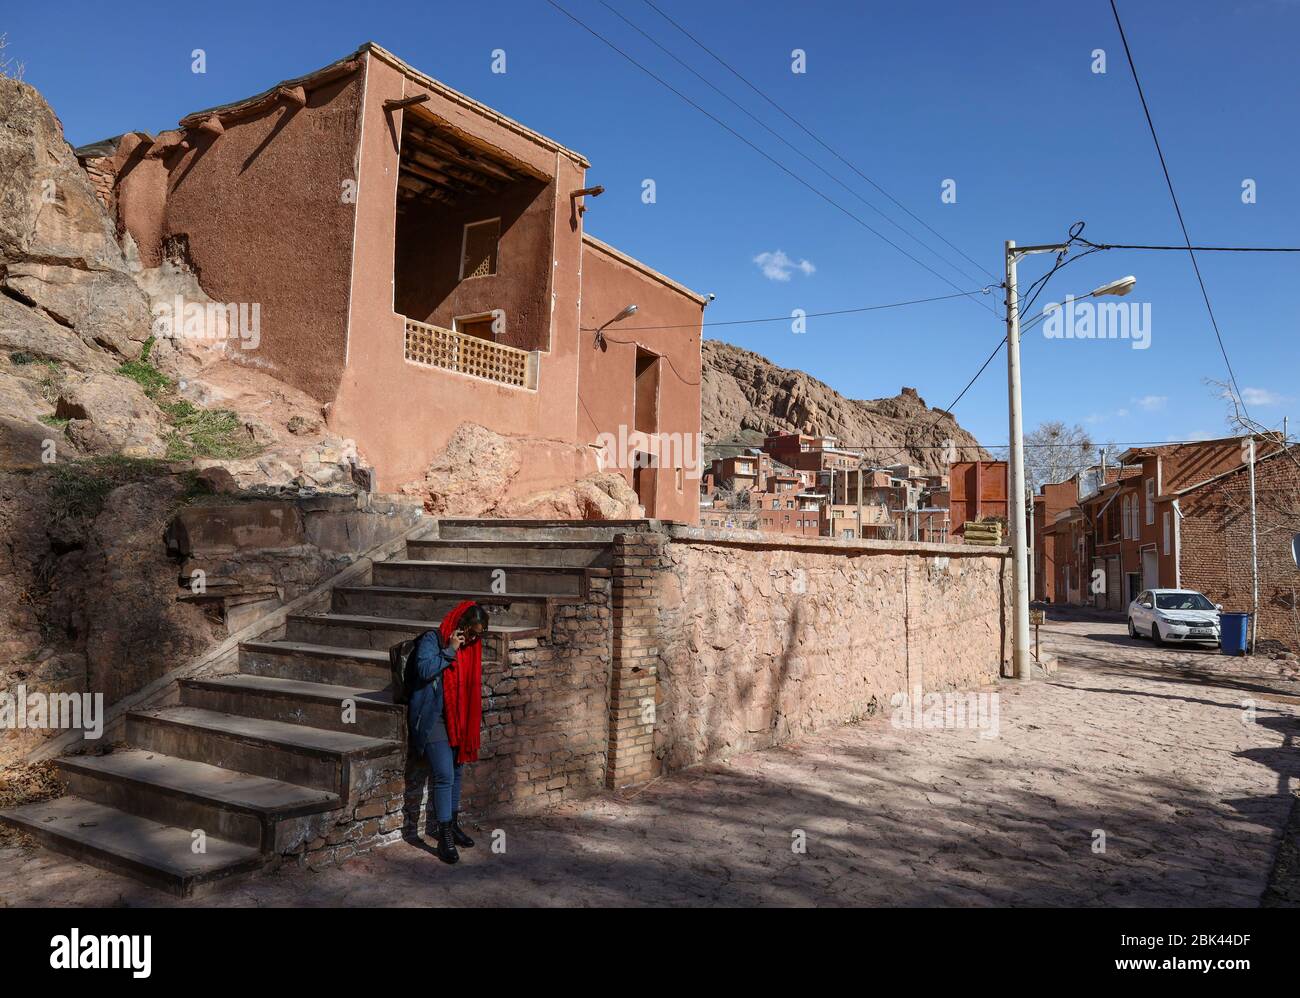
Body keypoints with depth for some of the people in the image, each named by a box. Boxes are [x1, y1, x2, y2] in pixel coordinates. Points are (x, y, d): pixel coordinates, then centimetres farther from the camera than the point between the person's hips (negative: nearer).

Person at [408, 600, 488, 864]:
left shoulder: (470, 645, 9)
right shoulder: (432, 639, -11)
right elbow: (425, 669, -26)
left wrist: (474, 720, 15)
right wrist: (450, 651, -22)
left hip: (458, 719, 7)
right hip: (434, 719, -7)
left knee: (456, 773, 15)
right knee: (445, 776, -12)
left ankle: (452, 824, 30)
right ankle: (445, 838, -5)